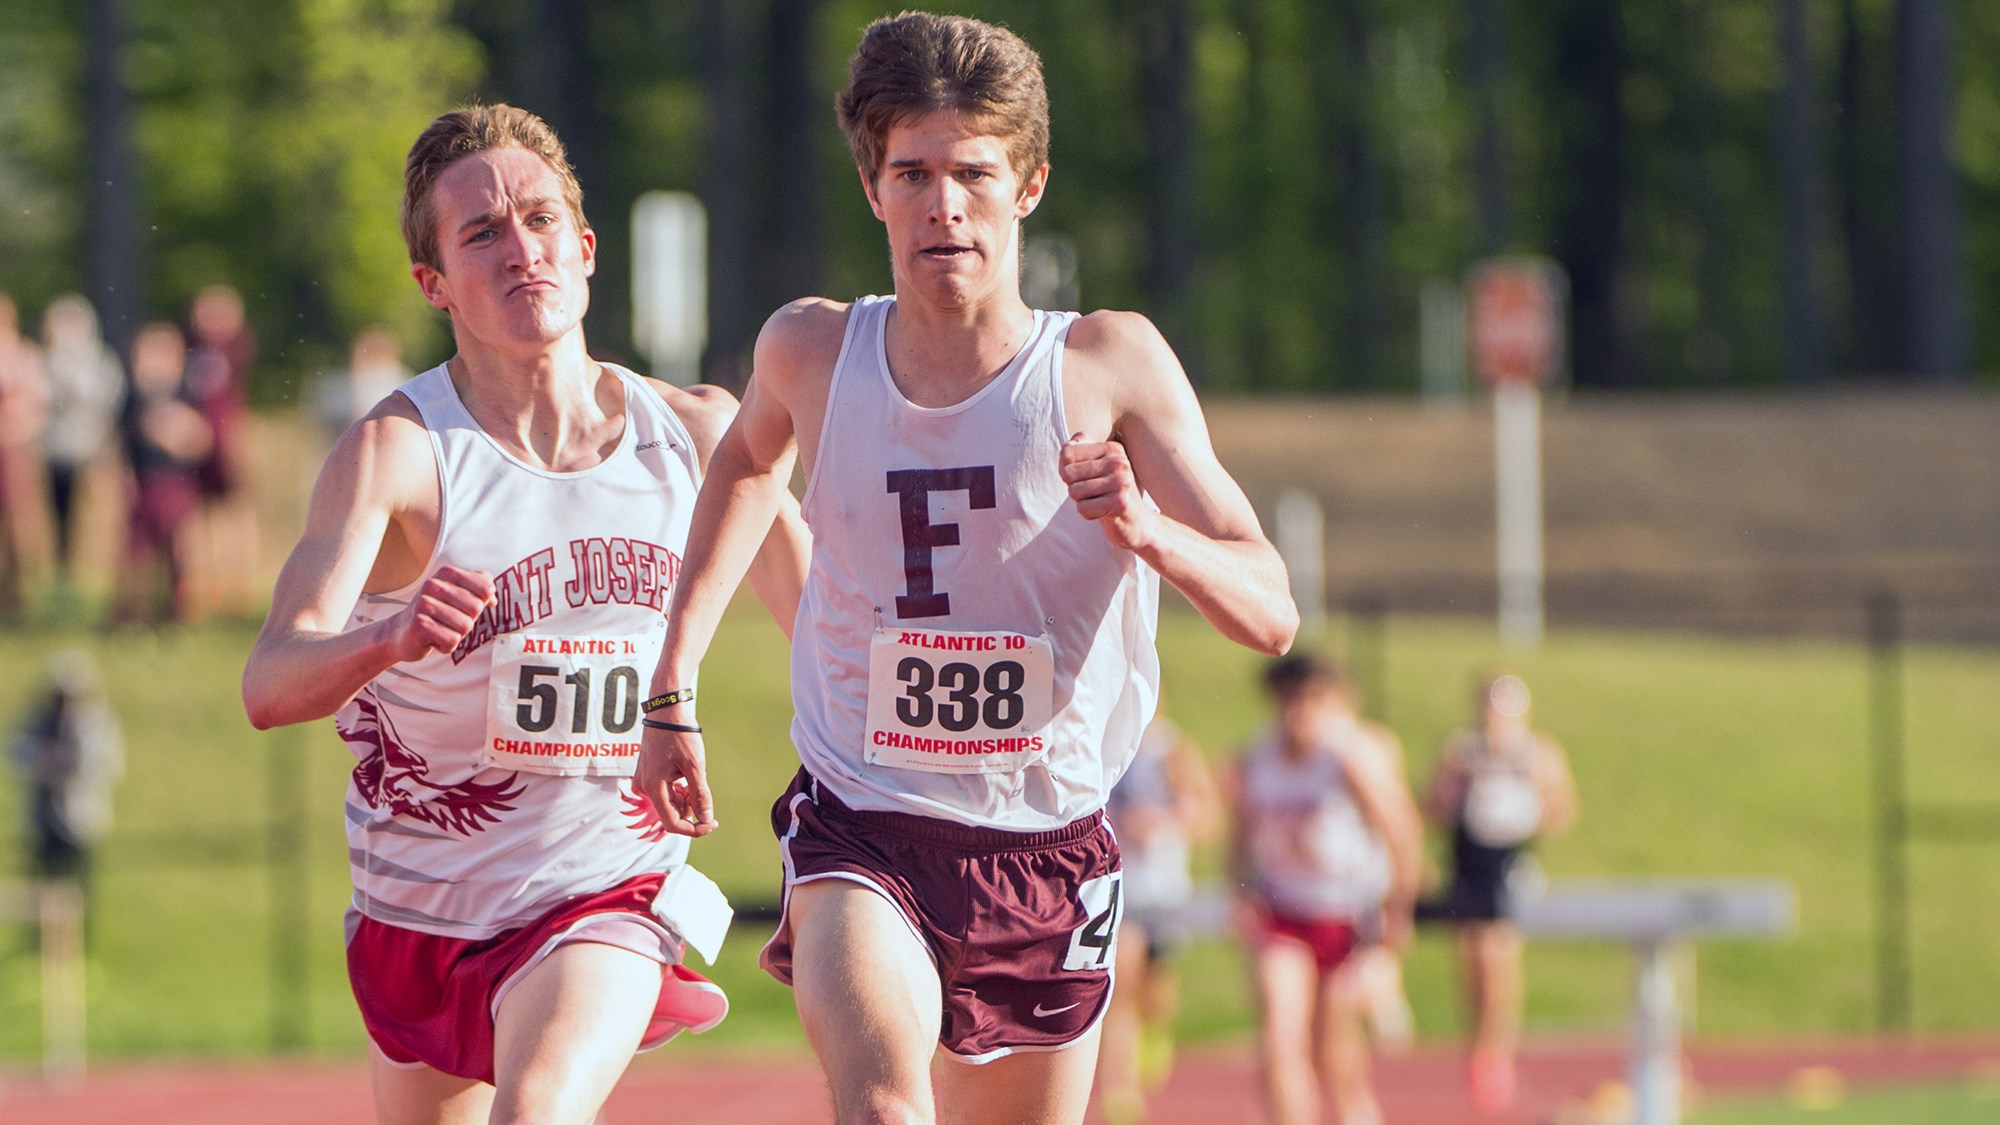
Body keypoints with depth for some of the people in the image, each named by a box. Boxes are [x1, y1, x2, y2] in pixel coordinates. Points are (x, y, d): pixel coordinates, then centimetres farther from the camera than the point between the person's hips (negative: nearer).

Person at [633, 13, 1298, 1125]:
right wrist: (674, 687, 22)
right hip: (858, 831, -1)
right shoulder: (813, 350, -2)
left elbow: (1271, 614, -11)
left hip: (1047, 854, 1)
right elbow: (752, 456, 24)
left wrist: (1148, 531, -31)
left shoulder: (1112, 363, -8)